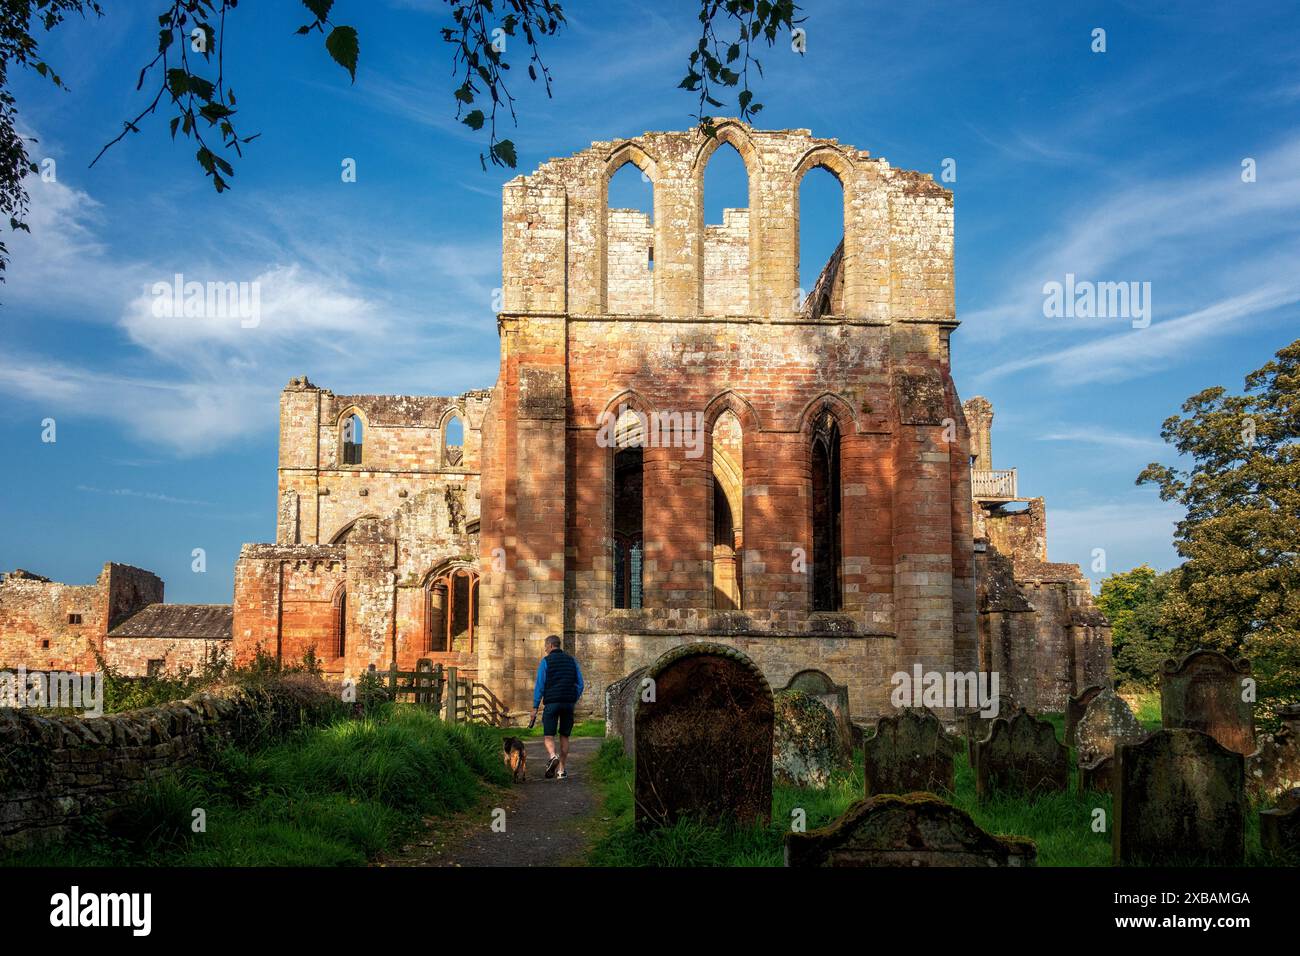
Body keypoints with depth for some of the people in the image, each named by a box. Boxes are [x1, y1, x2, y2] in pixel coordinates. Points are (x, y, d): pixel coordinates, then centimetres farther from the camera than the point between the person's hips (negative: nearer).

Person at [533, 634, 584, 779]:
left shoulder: (546, 661, -1)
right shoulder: (571, 660, 12)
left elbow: (539, 685, -4)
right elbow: (580, 683, 10)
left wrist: (535, 707, -1)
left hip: (552, 702, -4)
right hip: (569, 703, 4)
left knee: (548, 735, 1)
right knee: (564, 736, 10)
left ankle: (552, 756, -28)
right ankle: (561, 770, 10)